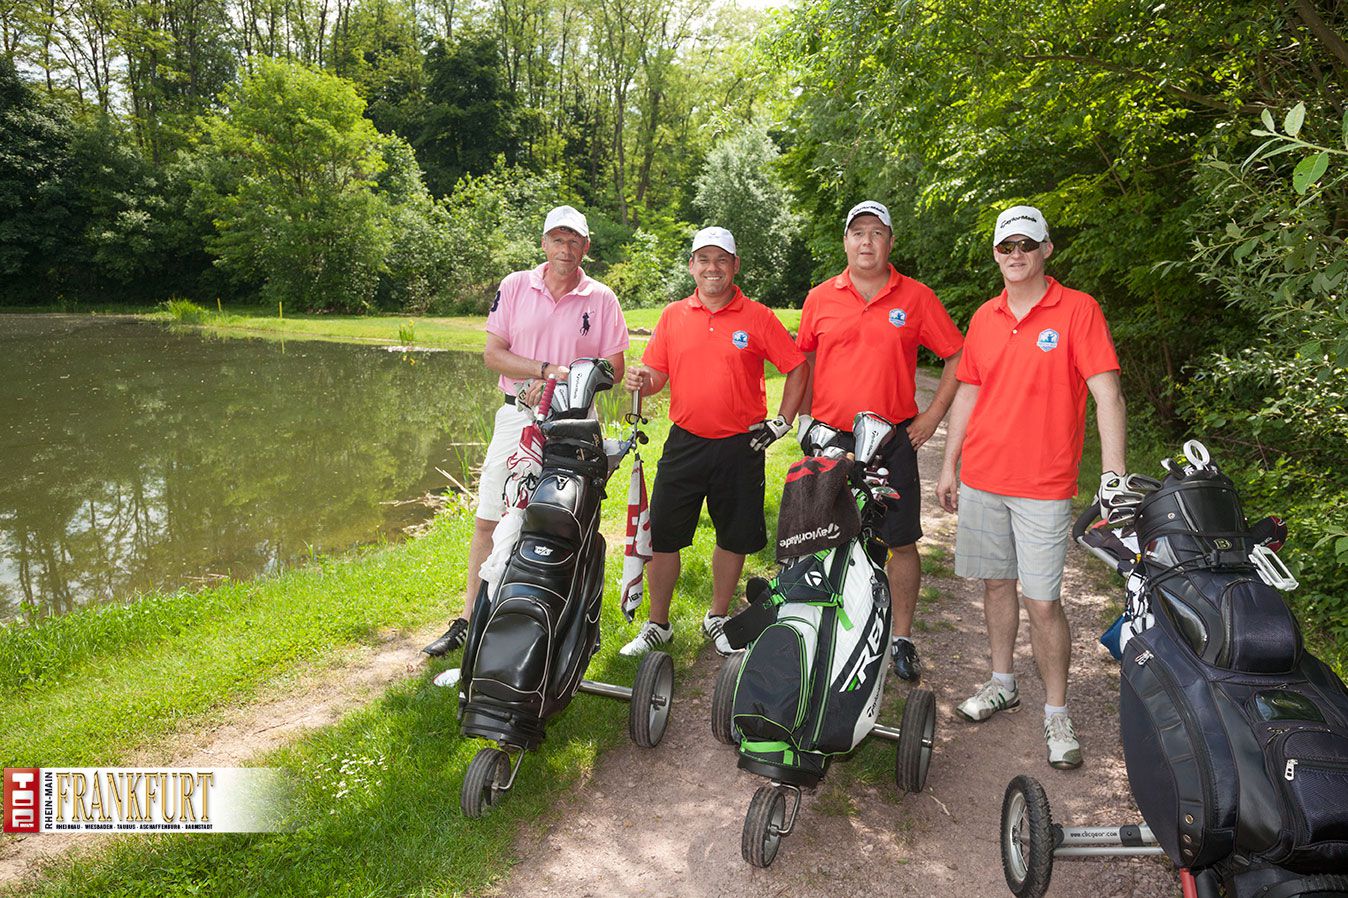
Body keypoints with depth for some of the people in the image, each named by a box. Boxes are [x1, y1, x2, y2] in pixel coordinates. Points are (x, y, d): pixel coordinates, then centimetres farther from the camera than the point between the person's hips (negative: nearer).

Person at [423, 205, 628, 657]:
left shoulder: (601, 298, 3)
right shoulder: (515, 286, 5)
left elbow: (614, 367, 2)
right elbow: (493, 354, 0)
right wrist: (547, 370, -14)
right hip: (517, 416, 2)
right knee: (488, 522, 5)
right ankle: (468, 621, 16)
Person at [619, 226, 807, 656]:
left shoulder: (757, 317, -1)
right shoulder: (673, 315, 7)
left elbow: (797, 368, 3)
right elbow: (657, 372, 9)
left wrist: (781, 423, -1)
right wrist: (642, 381, -14)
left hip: (741, 447, -1)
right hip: (684, 443, 2)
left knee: (734, 537, 10)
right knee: (661, 536, 2)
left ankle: (717, 619, 31)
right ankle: (657, 624, 20)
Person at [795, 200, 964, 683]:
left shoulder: (917, 297, 0)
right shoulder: (820, 298, 5)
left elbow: (957, 355, 5)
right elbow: (803, 361, 15)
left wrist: (933, 415, -1)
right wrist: (803, 416, 7)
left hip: (894, 440, -1)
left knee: (902, 543, 4)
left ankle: (902, 638, 19)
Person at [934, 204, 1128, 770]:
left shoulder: (1078, 310, -5)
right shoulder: (984, 318, 10)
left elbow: (1107, 394, -11)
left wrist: (1113, 475, -20)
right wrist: (949, 465, 14)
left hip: (1043, 484, -5)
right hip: (981, 477, 5)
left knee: (1044, 601, -3)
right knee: (996, 584, 14)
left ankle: (1056, 714, 12)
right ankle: (1002, 684, 31)